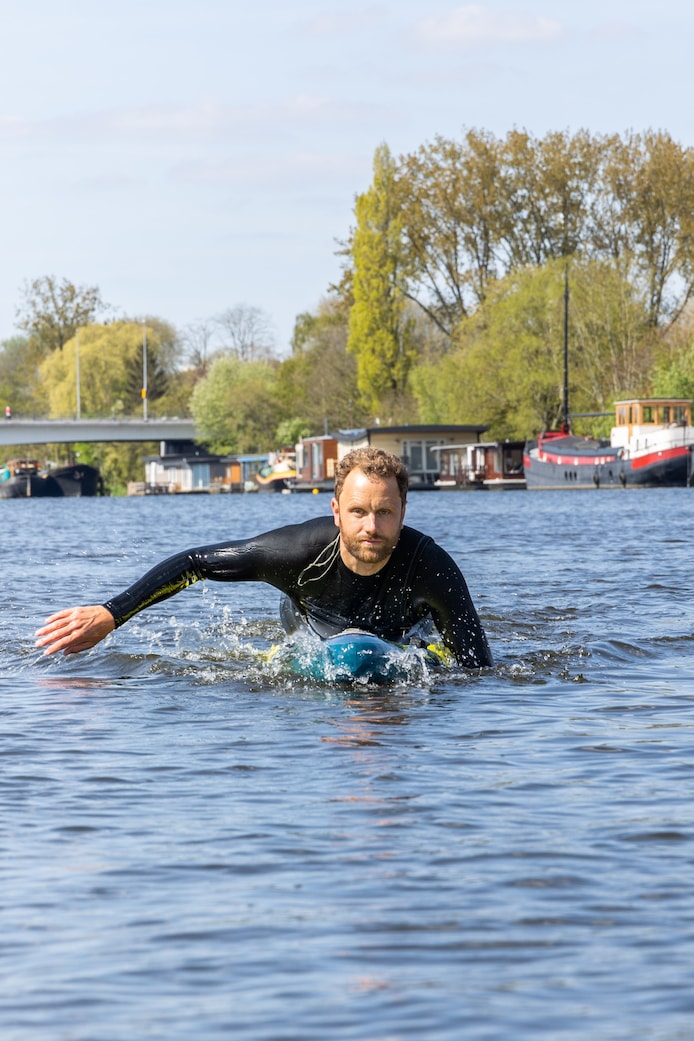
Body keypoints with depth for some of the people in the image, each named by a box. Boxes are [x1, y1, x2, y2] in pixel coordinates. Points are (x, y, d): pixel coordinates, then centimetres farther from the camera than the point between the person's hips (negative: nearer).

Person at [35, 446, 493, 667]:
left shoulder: (431, 566, -41)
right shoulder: (299, 550, -41)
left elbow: (478, 667, -33)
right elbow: (195, 563, -32)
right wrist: (110, 614, -36)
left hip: (401, 641, 0)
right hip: (312, 642, 0)